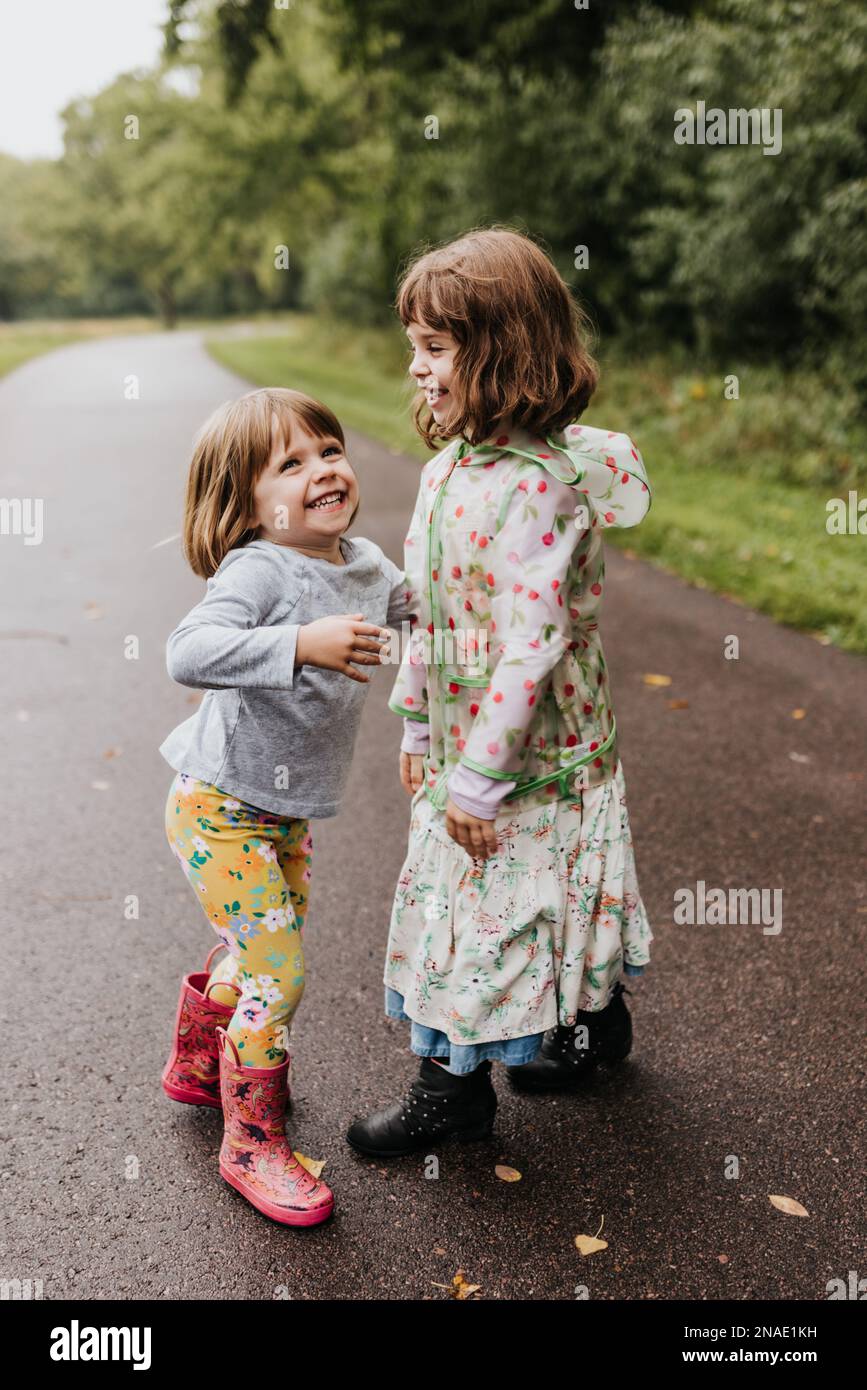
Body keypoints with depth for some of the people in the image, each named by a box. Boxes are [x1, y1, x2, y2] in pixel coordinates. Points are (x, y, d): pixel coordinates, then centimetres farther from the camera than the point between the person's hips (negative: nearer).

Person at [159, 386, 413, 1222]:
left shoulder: (364, 564, 0)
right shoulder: (258, 571, -25)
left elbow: (420, 607, 22)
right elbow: (188, 651, -41)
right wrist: (301, 644, -49)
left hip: (285, 809, 8)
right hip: (220, 809, -8)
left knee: (267, 948, 22)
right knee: (278, 971, -7)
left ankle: (197, 1064, 48)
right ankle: (251, 1144, 14)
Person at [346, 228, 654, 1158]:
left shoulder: (538, 487, -25)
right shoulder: (449, 468, 4)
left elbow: (530, 646, -26)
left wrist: (480, 781, -22)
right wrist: (417, 728, 15)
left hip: (527, 756, -8)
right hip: (465, 743, 9)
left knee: (479, 909, 5)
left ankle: (450, 1089, 25)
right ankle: (598, 1023, 44)